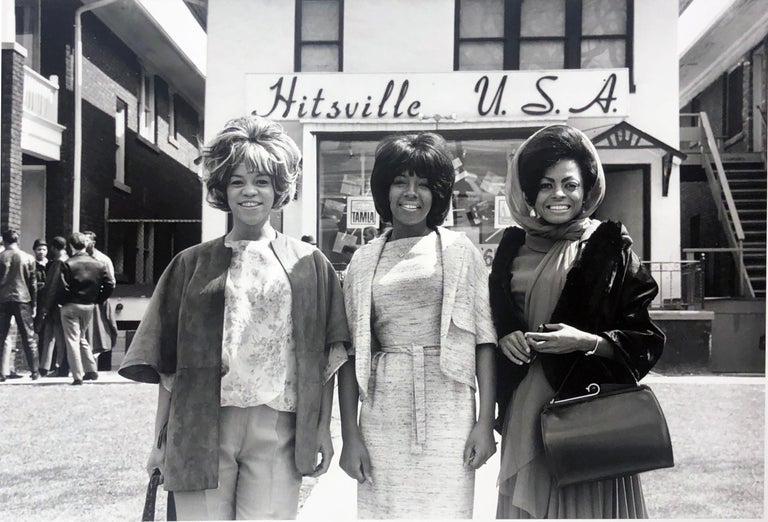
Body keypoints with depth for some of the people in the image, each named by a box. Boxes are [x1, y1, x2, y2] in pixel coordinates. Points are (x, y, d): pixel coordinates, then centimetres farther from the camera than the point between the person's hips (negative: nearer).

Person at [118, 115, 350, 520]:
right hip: (201, 429, 0)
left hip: (277, 428, 0)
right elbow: (168, 362, 9)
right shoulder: (192, 265, 11)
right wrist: (161, 438, 6)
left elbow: (324, 356, 9)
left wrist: (322, 428, 4)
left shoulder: (308, 263, 10)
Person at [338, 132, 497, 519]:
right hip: (382, 414, 1)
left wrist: (486, 421, -6)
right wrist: (349, 435, 1)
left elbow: (484, 339, 1)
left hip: (448, 411, -1)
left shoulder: (459, 251, 4)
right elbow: (351, 352, 6)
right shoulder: (365, 260, 8)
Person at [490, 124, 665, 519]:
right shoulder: (513, 246, 7)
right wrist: (504, 339, -4)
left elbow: (643, 339, -4)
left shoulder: (610, 247, -3)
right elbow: (493, 320, 17)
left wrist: (586, 341, -19)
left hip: (589, 411, -3)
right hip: (525, 411, 4)